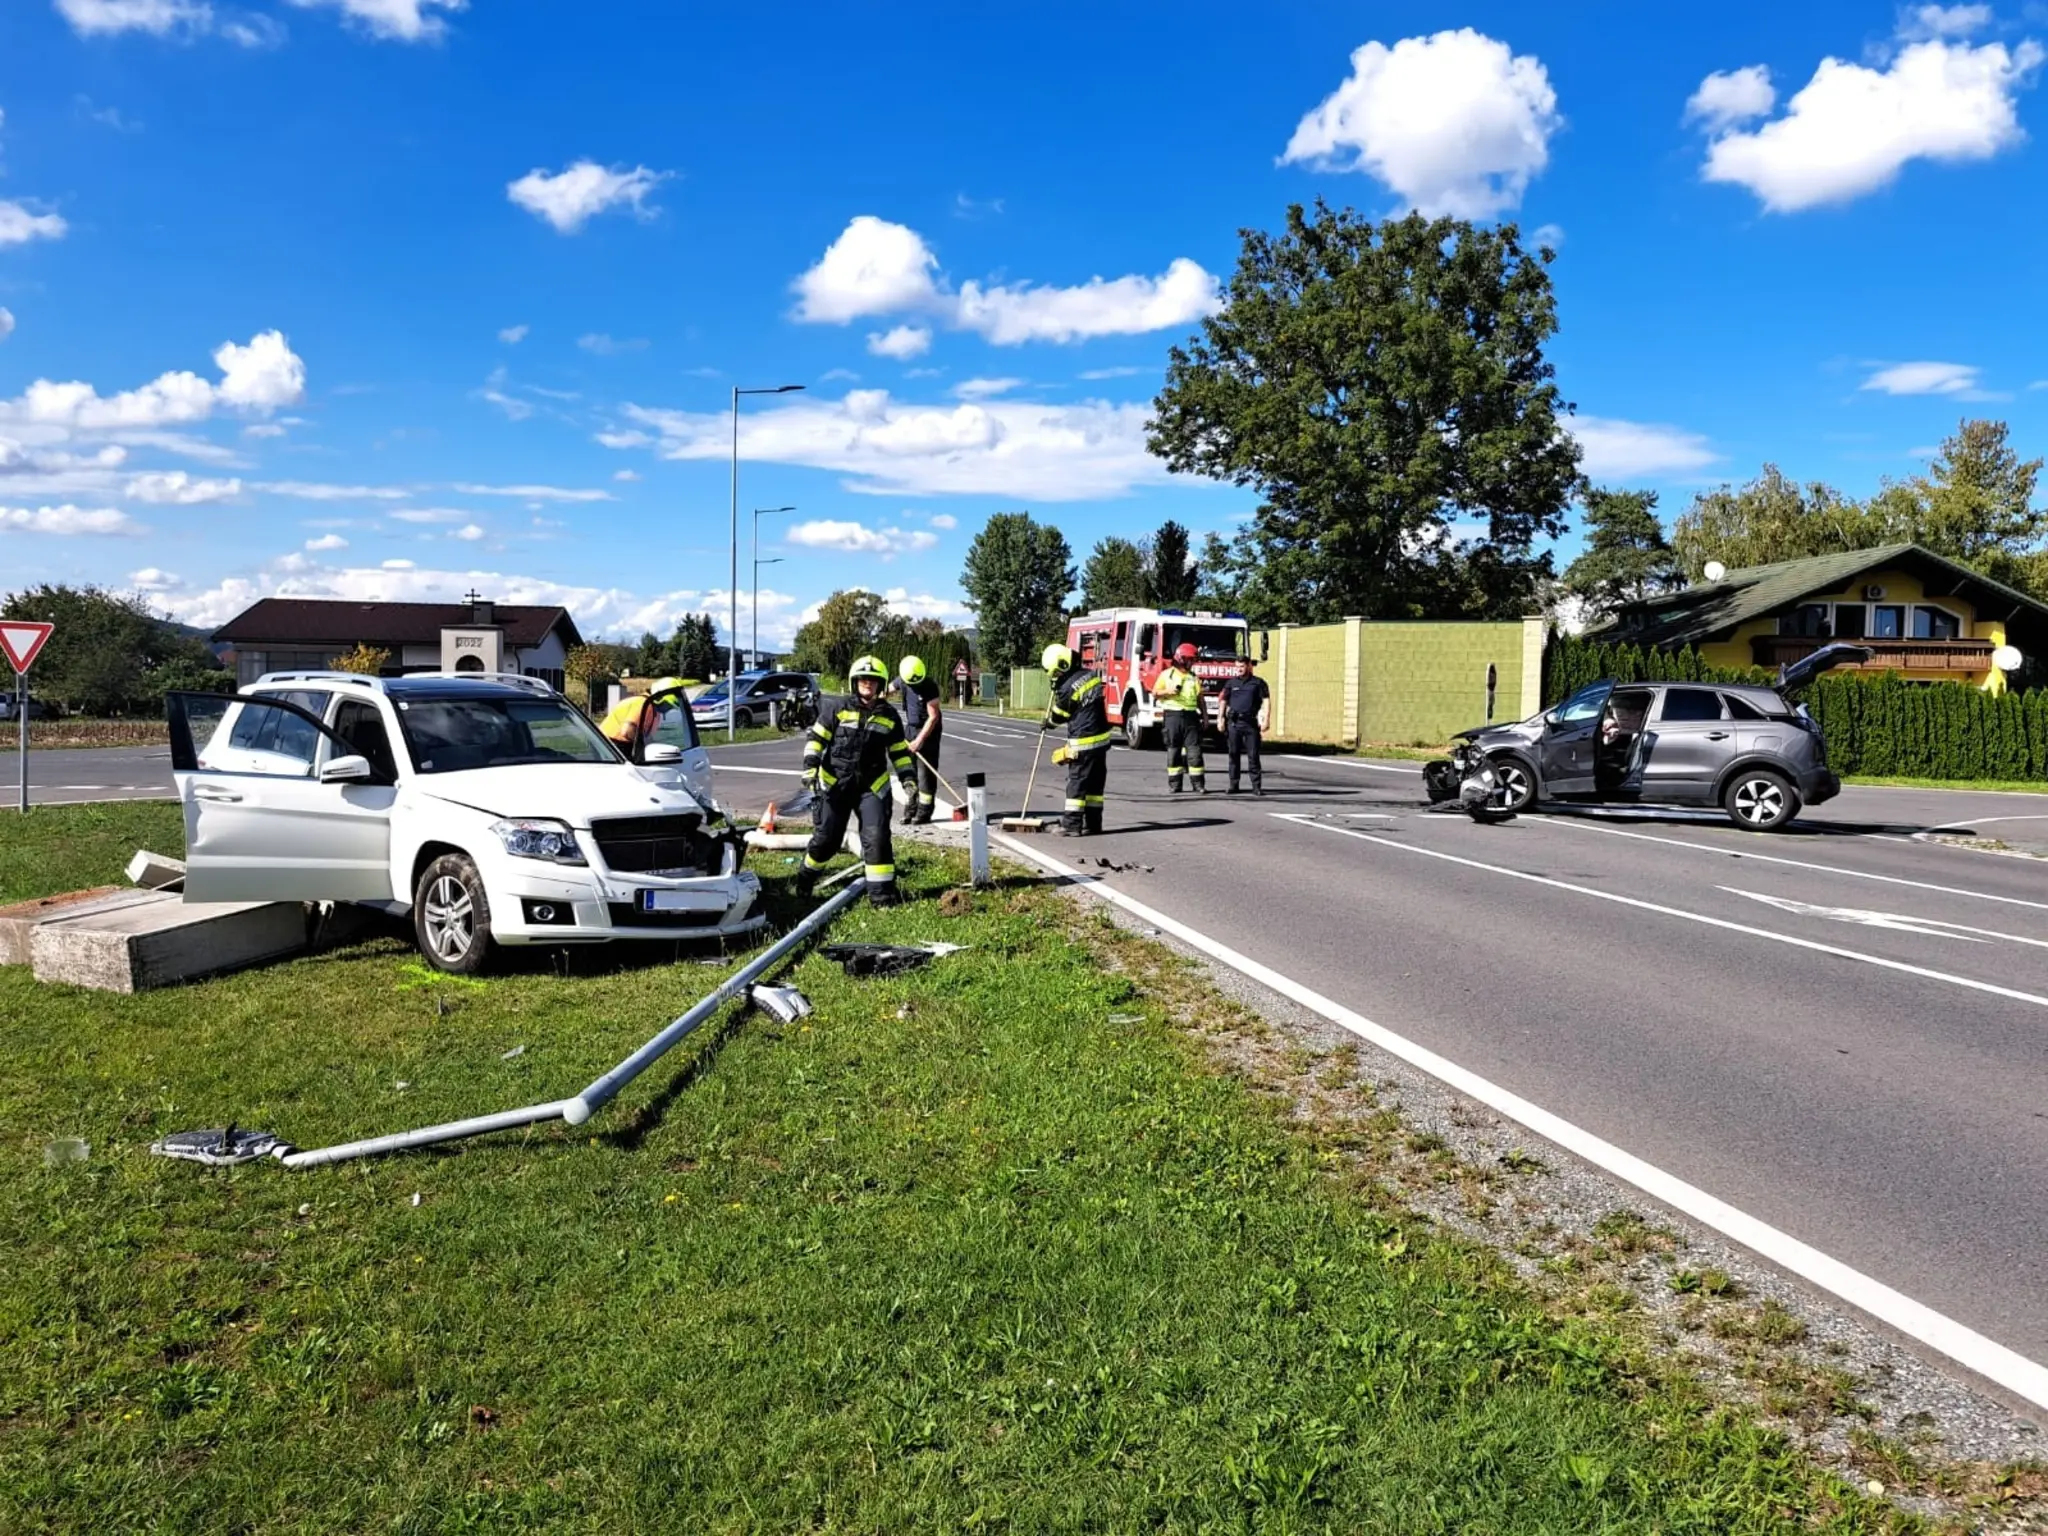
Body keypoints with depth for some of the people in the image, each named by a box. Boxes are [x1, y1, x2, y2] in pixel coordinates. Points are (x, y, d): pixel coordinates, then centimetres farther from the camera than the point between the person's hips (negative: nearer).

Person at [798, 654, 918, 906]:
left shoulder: (889, 716, 6)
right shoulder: (837, 708, -3)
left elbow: (899, 751, 13)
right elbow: (816, 737, -1)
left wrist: (908, 778, 2)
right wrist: (810, 767, -14)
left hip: (872, 786, 2)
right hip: (835, 783, -1)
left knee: (877, 837, -10)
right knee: (827, 837, 5)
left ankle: (882, 891, -4)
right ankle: (806, 876, 32)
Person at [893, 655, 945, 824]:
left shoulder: (929, 687, -23)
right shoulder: (902, 681, -6)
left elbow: (933, 717, -22)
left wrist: (921, 739, -23)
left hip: (928, 729, -6)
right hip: (910, 727, 6)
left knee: (926, 770, -6)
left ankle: (924, 810, -2)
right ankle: (911, 807, 14)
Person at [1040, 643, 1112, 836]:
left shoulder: (1067, 688, -17)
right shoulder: (1091, 675, 5)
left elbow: (1058, 716, -1)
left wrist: (1046, 723, 21)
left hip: (1083, 742, -8)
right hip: (1102, 736, 8)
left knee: (1077, 781, -1)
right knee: (1096, 781, 11)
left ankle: (1072, 825, 1)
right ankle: (1092, 823, 16)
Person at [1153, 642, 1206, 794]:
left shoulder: (1194, 677, 14)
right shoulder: (1166, 674, 5)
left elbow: (1200, 698, 15)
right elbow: (1155, 693, 5)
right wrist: (1167, 691, -13)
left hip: (1191, 716, 2)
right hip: (1172, 715, -2)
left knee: (1194, 750, -4)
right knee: (1173, 751, 2)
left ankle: (1198, 784, -3)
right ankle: (1174, 784, 6)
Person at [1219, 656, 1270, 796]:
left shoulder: (1258, 683, 5)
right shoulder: (1231, 683, 12)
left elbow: (1265, 701, -1)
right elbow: (1223, 702, 14)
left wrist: (1265, 720, -11)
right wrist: (1221, 720, 6)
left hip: (1251, 723, -2)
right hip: (1233, 722, 2)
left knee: (1253, 755, -3)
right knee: (1234, 754, 5)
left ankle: (1257, 786, -2)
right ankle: (1233, 785, 10)